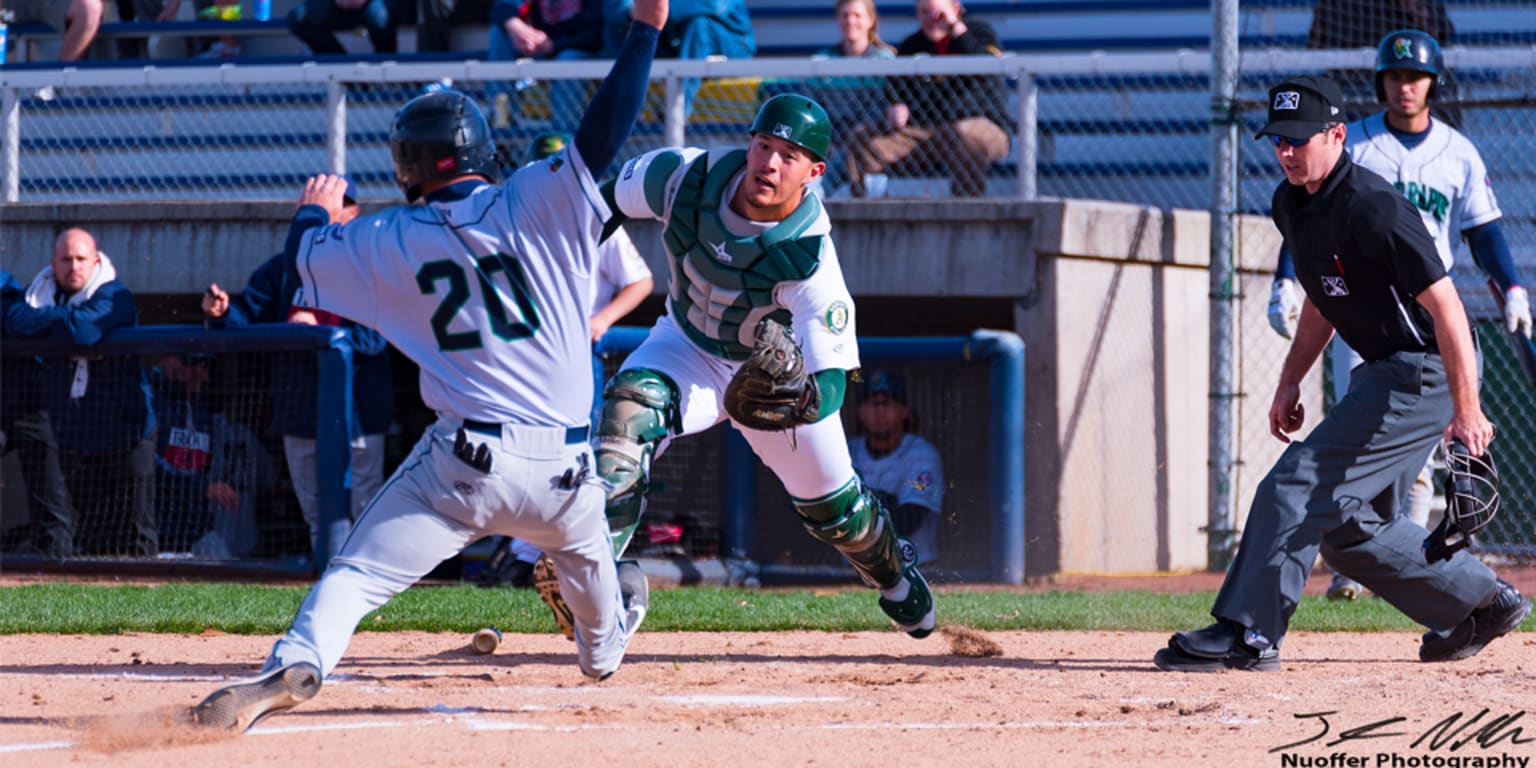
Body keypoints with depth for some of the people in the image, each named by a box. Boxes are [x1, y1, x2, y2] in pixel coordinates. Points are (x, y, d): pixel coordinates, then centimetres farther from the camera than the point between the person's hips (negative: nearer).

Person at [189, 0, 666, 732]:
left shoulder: (391, 241, 3)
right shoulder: (538, 203, -1)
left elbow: (303, 257, 18)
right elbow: (602, 133, -10)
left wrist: (314, 209, 41)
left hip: (465, 459, -2)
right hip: (564, 467, 2)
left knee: (355, 575, -3)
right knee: (585, 554, 35)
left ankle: (294, 665, -29)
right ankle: (603, 644, 61)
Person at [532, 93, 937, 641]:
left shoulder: (811, 261, -36)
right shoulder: (686, 177, -29)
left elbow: (831, 380, -38)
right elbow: (607, 200, -7)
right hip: (689, 346, 2)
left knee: (830, 506, 11)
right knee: (630, 405, -32)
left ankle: (889, 569, 49)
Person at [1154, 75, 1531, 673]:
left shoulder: (1371, 209, -23)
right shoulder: (1291, 204, 6)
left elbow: (1445, 305, -25)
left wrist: (1466, 411, -28)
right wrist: (1290, 382, 14)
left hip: (1424, 373, -10)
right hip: (1384, 375, 10)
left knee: (1299, 485, -15)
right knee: (1348, 525, 15)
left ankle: (1245, 633, -12)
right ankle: (1482, 602, 27)